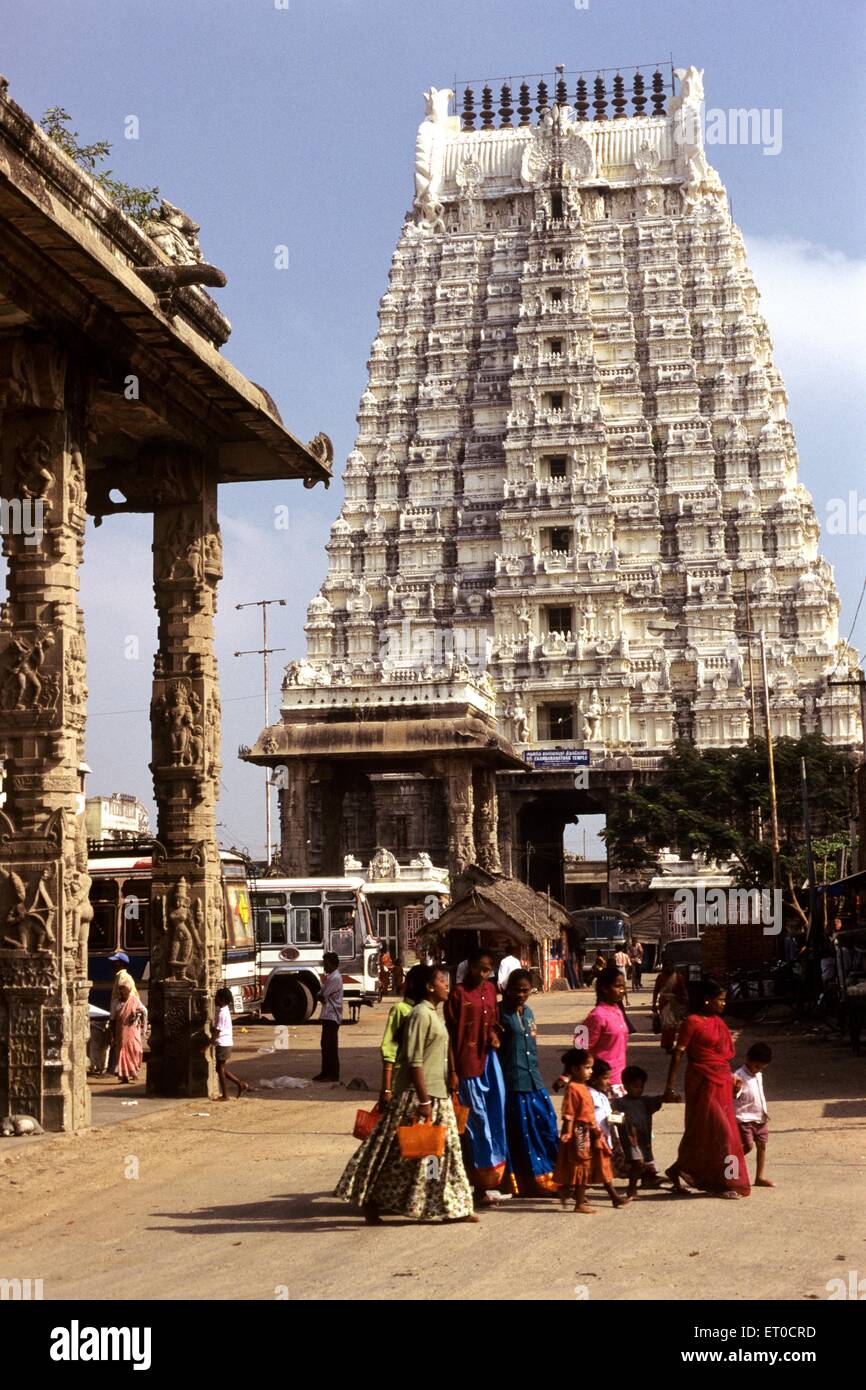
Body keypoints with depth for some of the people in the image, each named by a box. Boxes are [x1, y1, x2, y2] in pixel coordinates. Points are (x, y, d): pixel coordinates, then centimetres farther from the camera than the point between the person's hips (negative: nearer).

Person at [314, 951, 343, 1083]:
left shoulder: (335, 978, -15)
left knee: (331, 1045, -7)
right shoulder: (330, 976, 17)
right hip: (327, 1014, 10)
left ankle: (334, 1074, -4)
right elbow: (324, 996, 14)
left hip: (332, 1016, -10)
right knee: (325, 1045, 13)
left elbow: (324, 995, -15)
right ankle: (326, 1072, 19)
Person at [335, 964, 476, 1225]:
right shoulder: (420, 1014, -16)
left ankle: (453, 1207, 17)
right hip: (417, 1095, -10)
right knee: (401, 1152, -3)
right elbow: (414, 1061, -20)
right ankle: (370, 1201, 7)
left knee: (446, 1149, 10)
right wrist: (423, 1100, -22)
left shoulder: (434, 1013, 13)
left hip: (438, 1095, 10)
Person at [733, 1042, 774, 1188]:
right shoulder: (739, 1076, -15)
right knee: (748, 1145, -15)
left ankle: (760, 1176, 15)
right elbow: (734, 1095, -24)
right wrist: (736, 1088, -45)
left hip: (759, 1118, 8)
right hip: (744, 1118, -8)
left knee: (762, 1145, 7)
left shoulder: (758, 1076, 12)